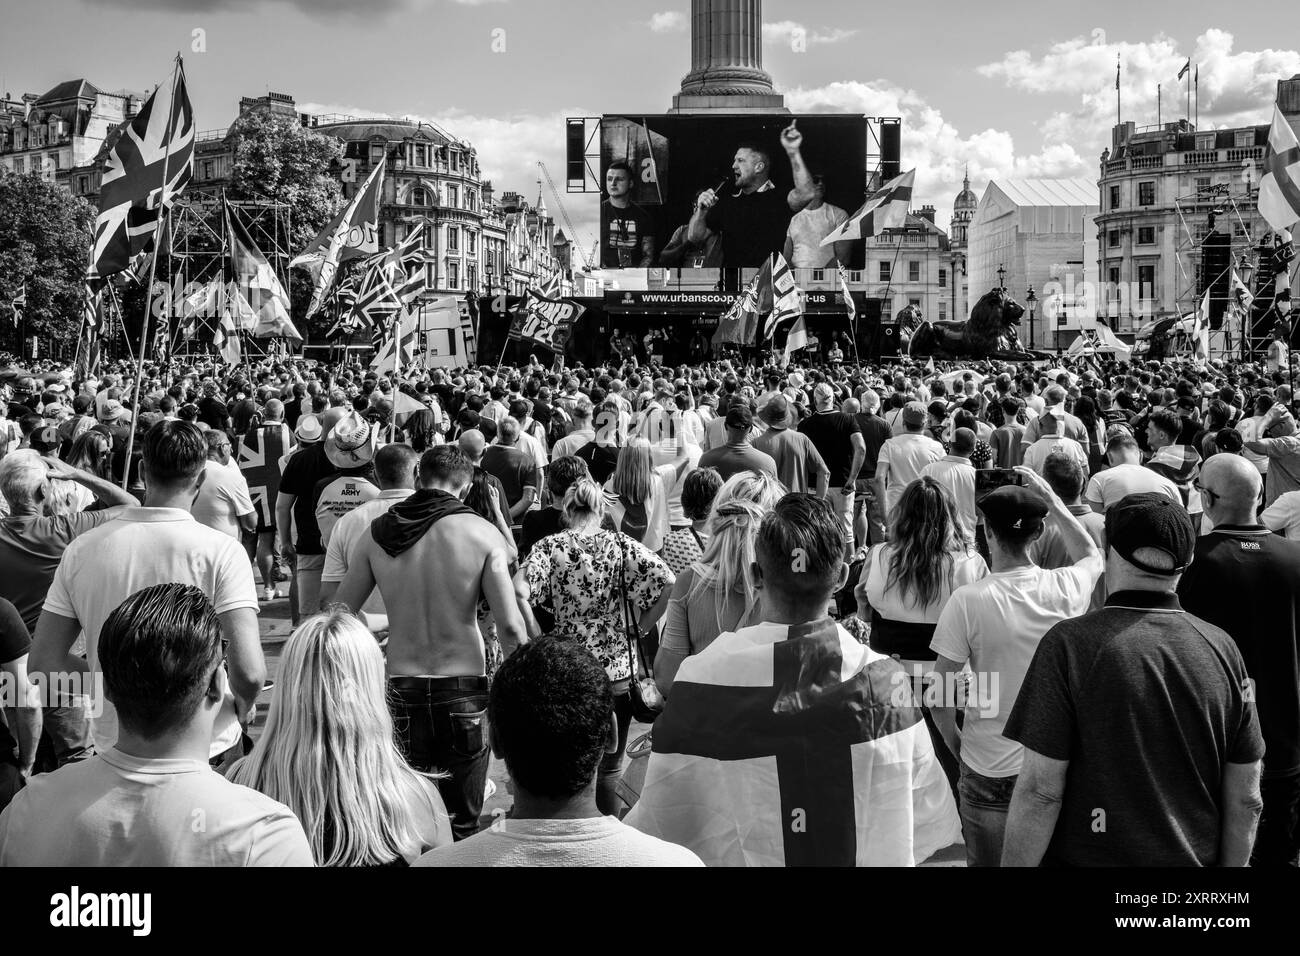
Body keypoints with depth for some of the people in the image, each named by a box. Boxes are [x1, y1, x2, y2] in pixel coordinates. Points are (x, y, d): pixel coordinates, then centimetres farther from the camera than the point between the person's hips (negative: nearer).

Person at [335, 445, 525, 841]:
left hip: (401, 689, 2)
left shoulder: (376, 534, -1)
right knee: (461, 822, 9)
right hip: (464, 686, -2)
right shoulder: (481, 533, -9)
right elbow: (510, 625, -12)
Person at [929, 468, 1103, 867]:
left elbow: (940, 696, -12)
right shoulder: (1065, 589, -9)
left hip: (988, 771, -3)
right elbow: (1092, 556, 17)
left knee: (987, 860, 14)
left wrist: (954, 741, 6)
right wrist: (1051, 500, 19)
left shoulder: (968, 601, -18)